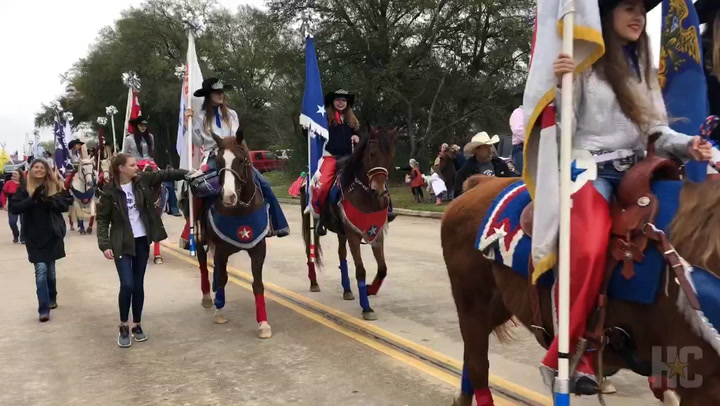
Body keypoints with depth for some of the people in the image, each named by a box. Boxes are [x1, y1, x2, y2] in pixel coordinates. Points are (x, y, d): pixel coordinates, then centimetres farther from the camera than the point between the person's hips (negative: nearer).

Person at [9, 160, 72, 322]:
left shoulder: (55, 185, 2)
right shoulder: (24, 187, -1)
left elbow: (65, 204, -1)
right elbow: (14, 208, -9)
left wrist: (49, 201, -18)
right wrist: (33, 199, -22)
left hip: (52, 235, 2)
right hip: (35, 237, -2)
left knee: (50, 269, 14)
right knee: (41, 270, -10)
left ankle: (52, 299, 35)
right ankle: (44, 309, -9)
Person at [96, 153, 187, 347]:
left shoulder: (143, 180, -1)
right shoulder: (110, 191, -10)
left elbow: (165, 175, -2)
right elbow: (102, 219, -8)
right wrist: (105, 245, -15)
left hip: (142, 241, 4)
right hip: (121, 243, -4)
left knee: (138, 284, 9)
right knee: (127, 284, -10)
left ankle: (136, 325, 21)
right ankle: (123, 327, 8)